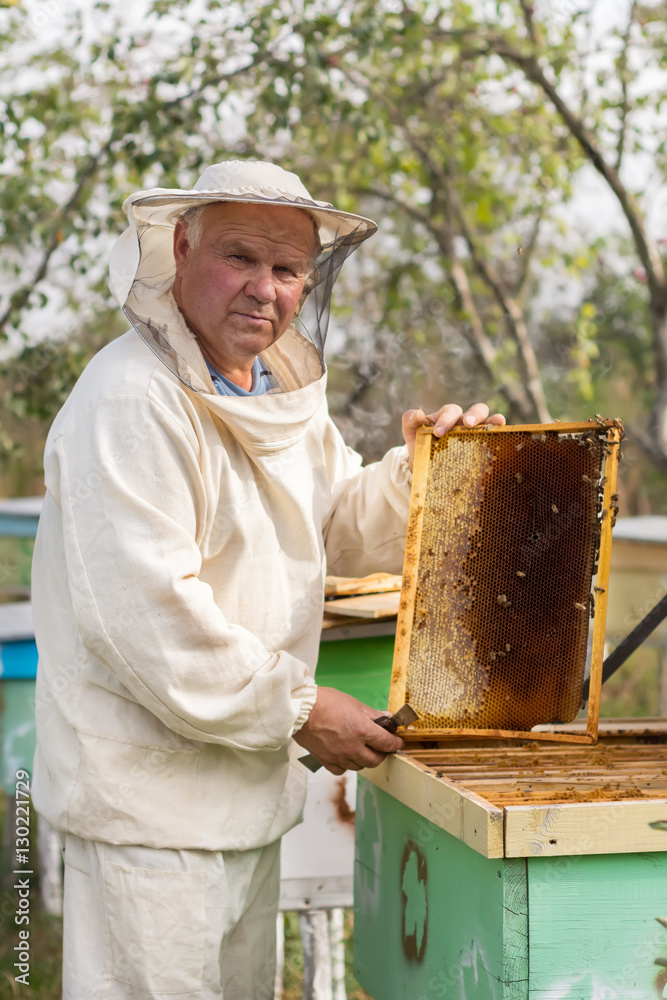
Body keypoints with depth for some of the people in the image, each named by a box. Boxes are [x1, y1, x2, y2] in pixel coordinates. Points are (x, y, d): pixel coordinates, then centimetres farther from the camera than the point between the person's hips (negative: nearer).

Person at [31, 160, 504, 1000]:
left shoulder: (283, 391, 10)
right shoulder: (132, 400, -21)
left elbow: (343, 529, 21)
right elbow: (145, 615, -26)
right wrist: (298, 709, -19)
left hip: (248, 786, 10)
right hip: (150, 796, -9)